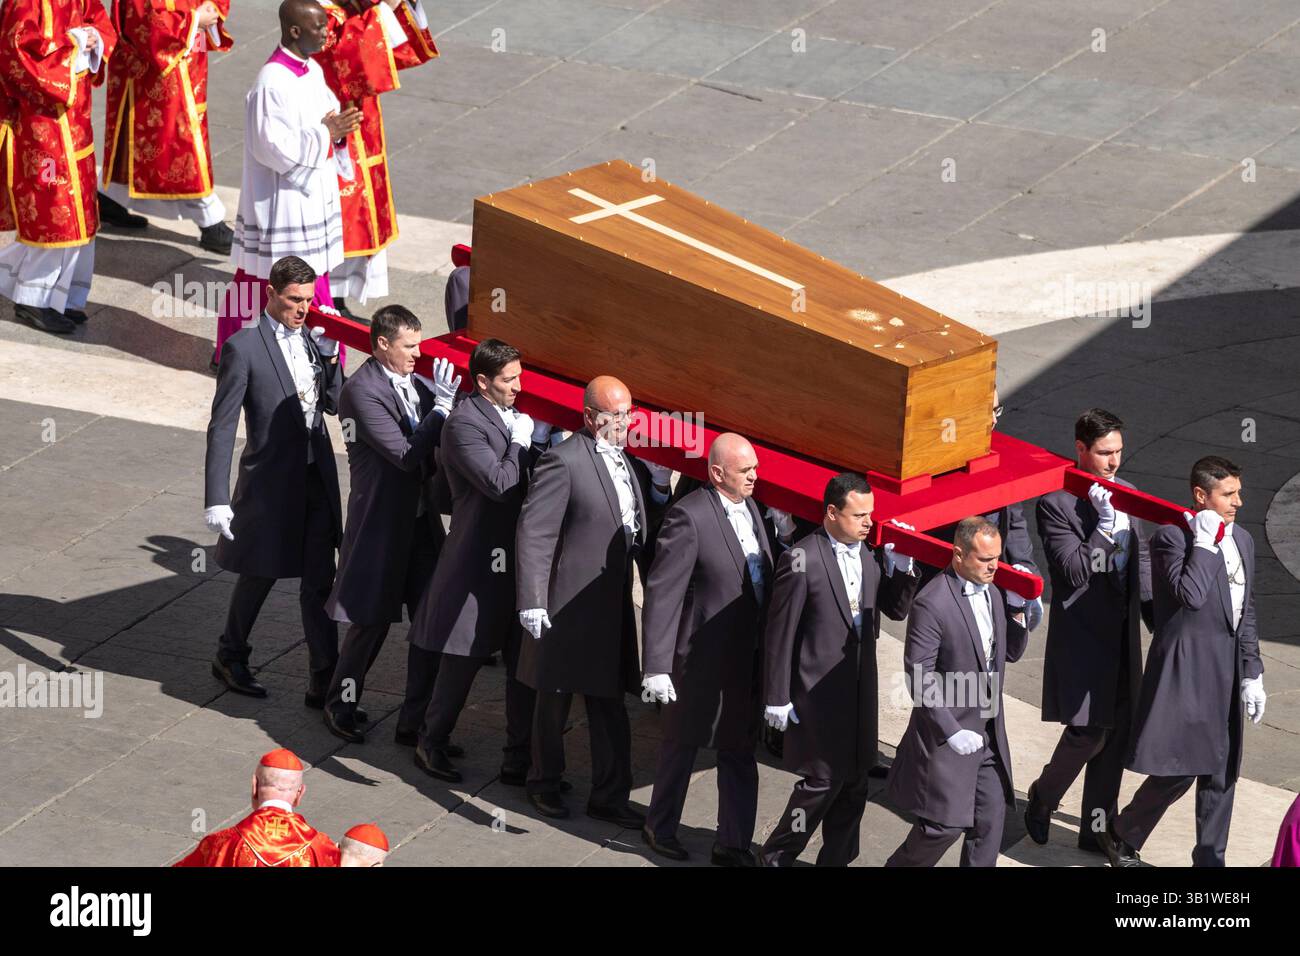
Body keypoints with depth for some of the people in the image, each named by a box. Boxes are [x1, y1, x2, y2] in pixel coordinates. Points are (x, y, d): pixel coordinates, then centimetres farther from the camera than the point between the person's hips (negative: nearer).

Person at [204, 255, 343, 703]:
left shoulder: (311, 337, 4)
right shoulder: (244, 347, -14)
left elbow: (335, 404, 11)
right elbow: (221, 427, -14)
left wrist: (329, 354, -6)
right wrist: (216, 499, -17)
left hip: (317, 477, 5)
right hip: (270, 480, -5)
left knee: (319, 581, 5)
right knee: (259, 574, 12)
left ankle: (324, 677, 9)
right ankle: (230, 658, 33)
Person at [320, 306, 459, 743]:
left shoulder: (413, 383, 5)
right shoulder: (361, 391, -19)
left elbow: (431, 445, 10)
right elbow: (406, 455, -24)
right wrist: (441, 405, -22)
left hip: (421, 518, 7)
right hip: (382, 522, -7)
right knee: (371, 621, 3)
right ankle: (340, 706, 23)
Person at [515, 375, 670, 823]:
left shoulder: (630, 462, 11)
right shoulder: (563, 461, -14)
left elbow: (642, 533, 21)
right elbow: (533, 533, -18)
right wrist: (531, 601, -21)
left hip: (612, 608, 7)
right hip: (566, 607, -7)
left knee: (610, 706, 10)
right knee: (555, 702, 9)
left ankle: (609, 796, 17)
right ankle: (544, 783, 26)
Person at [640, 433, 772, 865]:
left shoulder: (749, 508, 5)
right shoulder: (689, 517, -20)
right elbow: (662, 594, -20)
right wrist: (656, 666, -22)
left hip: (749, 657, 7)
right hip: (704, 657, -6)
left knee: (739, 752, 13)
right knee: (682, 744, 14)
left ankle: (733, 844, 23)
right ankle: (660, 829, 33)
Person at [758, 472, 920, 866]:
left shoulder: (870, 555, 3)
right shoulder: (802, 560, -15)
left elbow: (896, 609, 13)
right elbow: (779, 634, -12)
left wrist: (903, 568, -5)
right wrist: (777, 698, -10)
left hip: (860, 688, 7)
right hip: (819, 692, -6)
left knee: (854, 783, 11)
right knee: (823, 781, -3)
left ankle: (836, 859, 24)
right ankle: (777, 855, 15)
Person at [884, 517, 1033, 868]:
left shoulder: (996, 592, 4)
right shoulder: (932, 604, -19)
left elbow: (1010, 653, 15)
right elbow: (920, 679, -18)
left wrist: (1018, 612, -3)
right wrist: (951, 732, -22)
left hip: (989, 733, 7)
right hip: (947, 735, -7)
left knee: (990, 821, 8)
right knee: (944, 825, -1)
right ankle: (900, 866, 23)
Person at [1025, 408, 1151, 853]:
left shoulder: (1126, 493, 9)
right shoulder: (1055, 503, -12)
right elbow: (1074, 571, -19)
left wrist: (1158, 620, 14)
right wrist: (1104, 527, -27)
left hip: (1123, 632, 7)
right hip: (1082, 634, -7)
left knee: (1117, 732, 8)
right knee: (1088, 731, -8)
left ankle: (1098, 828, 18)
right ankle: (1043, 797, 19)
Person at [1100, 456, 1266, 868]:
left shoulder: (1242, 540, 11)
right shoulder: (1172, 537, -12)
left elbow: (1246, 615, 15)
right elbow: (1190, 594, -28)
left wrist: (1252, 675, 11)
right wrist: (1205, 542, -20)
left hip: (1227, 671, 7)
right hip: (1185, 669, -7)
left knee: (1221, 772, 10)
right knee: (1178, 771, -4)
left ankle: (1210, 859, 20)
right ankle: (1120, 836, 18)